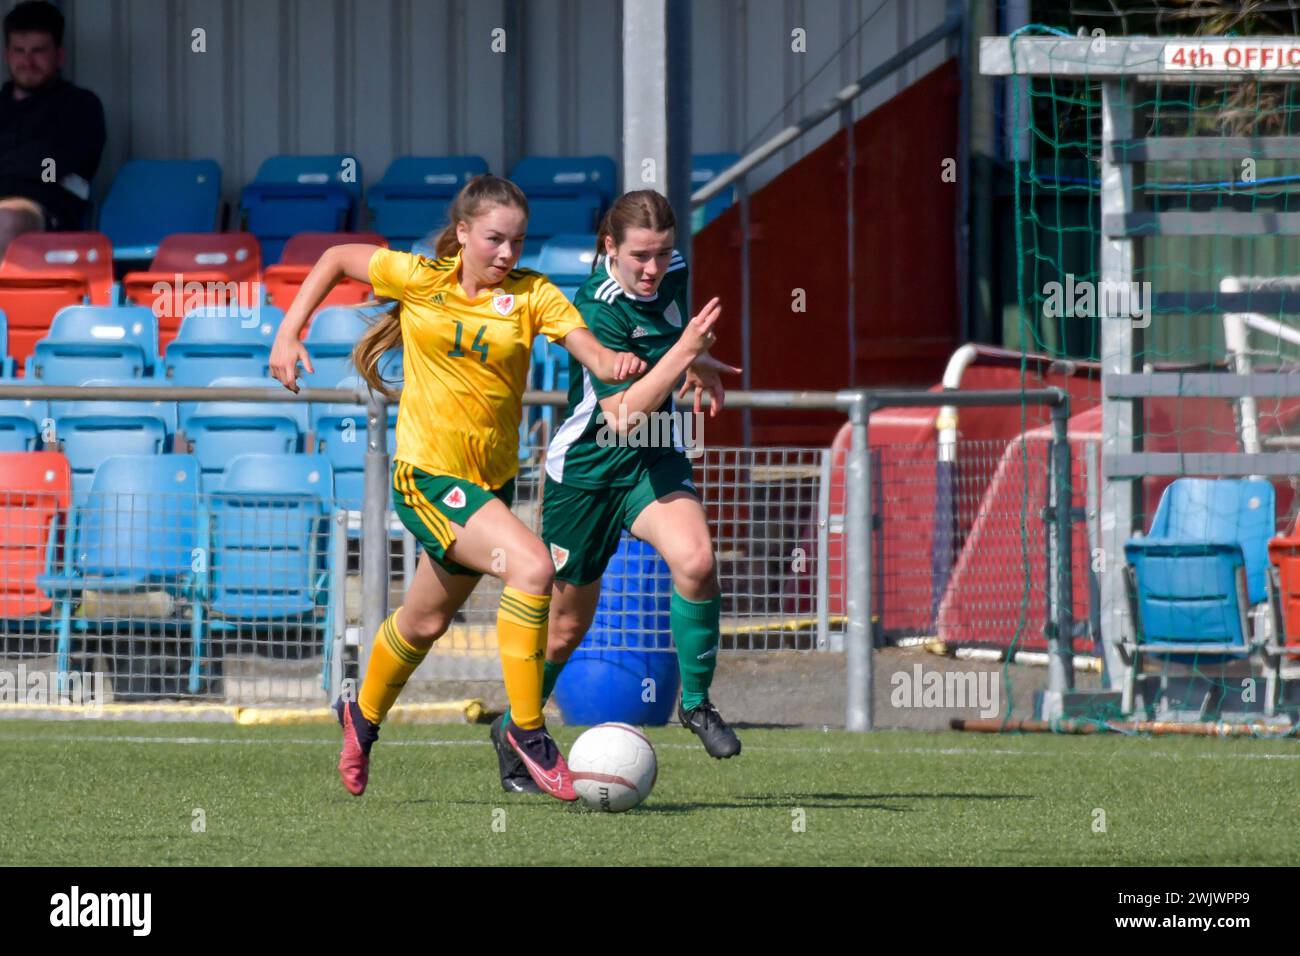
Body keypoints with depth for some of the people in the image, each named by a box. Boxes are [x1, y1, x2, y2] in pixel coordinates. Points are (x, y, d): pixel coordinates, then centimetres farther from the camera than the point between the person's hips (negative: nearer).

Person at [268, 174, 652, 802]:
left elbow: (587, 346, -19)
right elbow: (337, 258, 9)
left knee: (426, 621, 22)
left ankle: (364, 717, 50)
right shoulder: (419, 280, -6)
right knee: (531, 565, -26)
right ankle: (526, 728, -19)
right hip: (426, 474, -4)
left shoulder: (532, 295, -4)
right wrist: (288, 334, 2)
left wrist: (612, 362, -42)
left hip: (491, 479, 4)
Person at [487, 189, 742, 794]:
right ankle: (513, 730, 34)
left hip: (652, 458, 4)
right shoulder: (598, 308, -25)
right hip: (585, 466, -4)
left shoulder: (674, 273, -5)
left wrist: (698, 366, 5)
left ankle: (696, 701, -8)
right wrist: (684, 353, -40)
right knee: (567, 625, 9)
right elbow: (623, 415, -33)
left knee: (695, 558, -26)